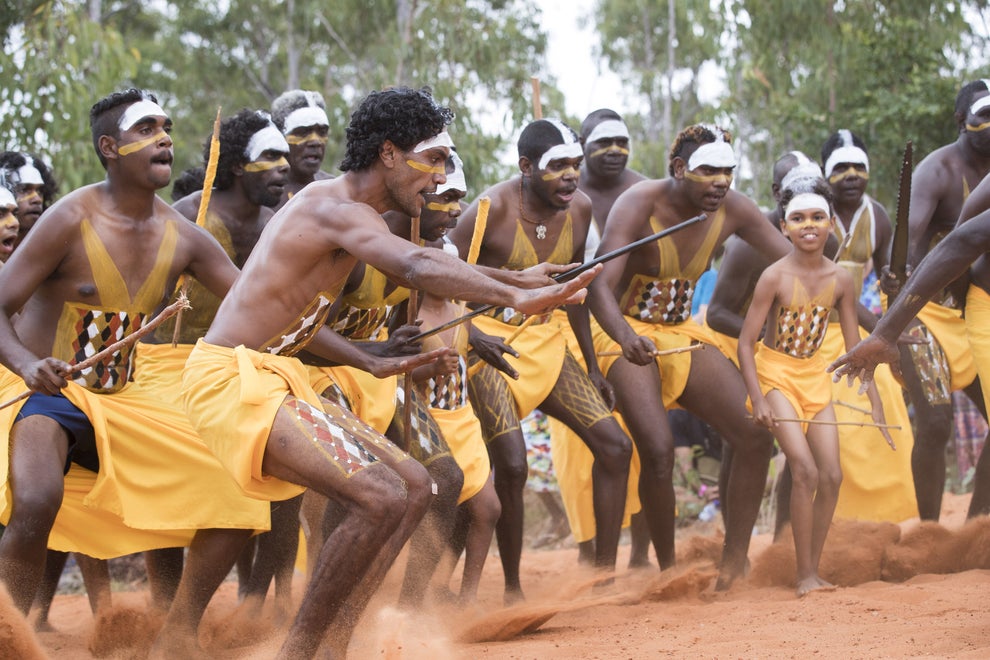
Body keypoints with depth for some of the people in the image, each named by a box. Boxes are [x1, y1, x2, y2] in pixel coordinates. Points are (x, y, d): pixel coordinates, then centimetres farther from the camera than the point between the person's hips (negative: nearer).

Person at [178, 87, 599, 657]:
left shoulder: (340, 208, 16)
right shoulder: (335, 206, -17)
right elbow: (418, 267, -37)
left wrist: (369, 363, 22)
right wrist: (514, 297, -46)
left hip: (278, 376, 11)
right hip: (232, 378, -11)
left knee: (414, 487, 9)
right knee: (379, 499, -24)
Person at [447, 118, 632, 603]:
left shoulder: (579, 208, 0)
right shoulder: (493, 209, -19)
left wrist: (592, 367, 15)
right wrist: (473, 336, -32)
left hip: (543, 339, 7)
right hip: (488, 341, -7)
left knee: (614, 445, -2)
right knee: (512, 464, -19)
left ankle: (604, 575, 7)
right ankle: (512, 590, -3)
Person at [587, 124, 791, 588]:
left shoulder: (732, 209, -6)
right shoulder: (639, 206, -21)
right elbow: (599, 285, -33)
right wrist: (625, 336, -53)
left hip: (684, 335, 6)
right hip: (629, 338, -6)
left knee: (755, 434, -9)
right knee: (658, 450, -25)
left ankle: (732, 567, -2)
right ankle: (668, 571, -8)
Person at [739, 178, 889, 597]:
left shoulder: (840, 280, -5)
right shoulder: (775, 277, -18)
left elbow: (855, 346, 4)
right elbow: (745, 342, -15)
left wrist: (875, 402, 2)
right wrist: (758, 400, -22)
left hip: (815, 377, 5)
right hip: (776, 373, -5)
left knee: (832, 476, -1)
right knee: (805, 471, -17)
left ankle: (814, 569, 12)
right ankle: (805, 574, -8)